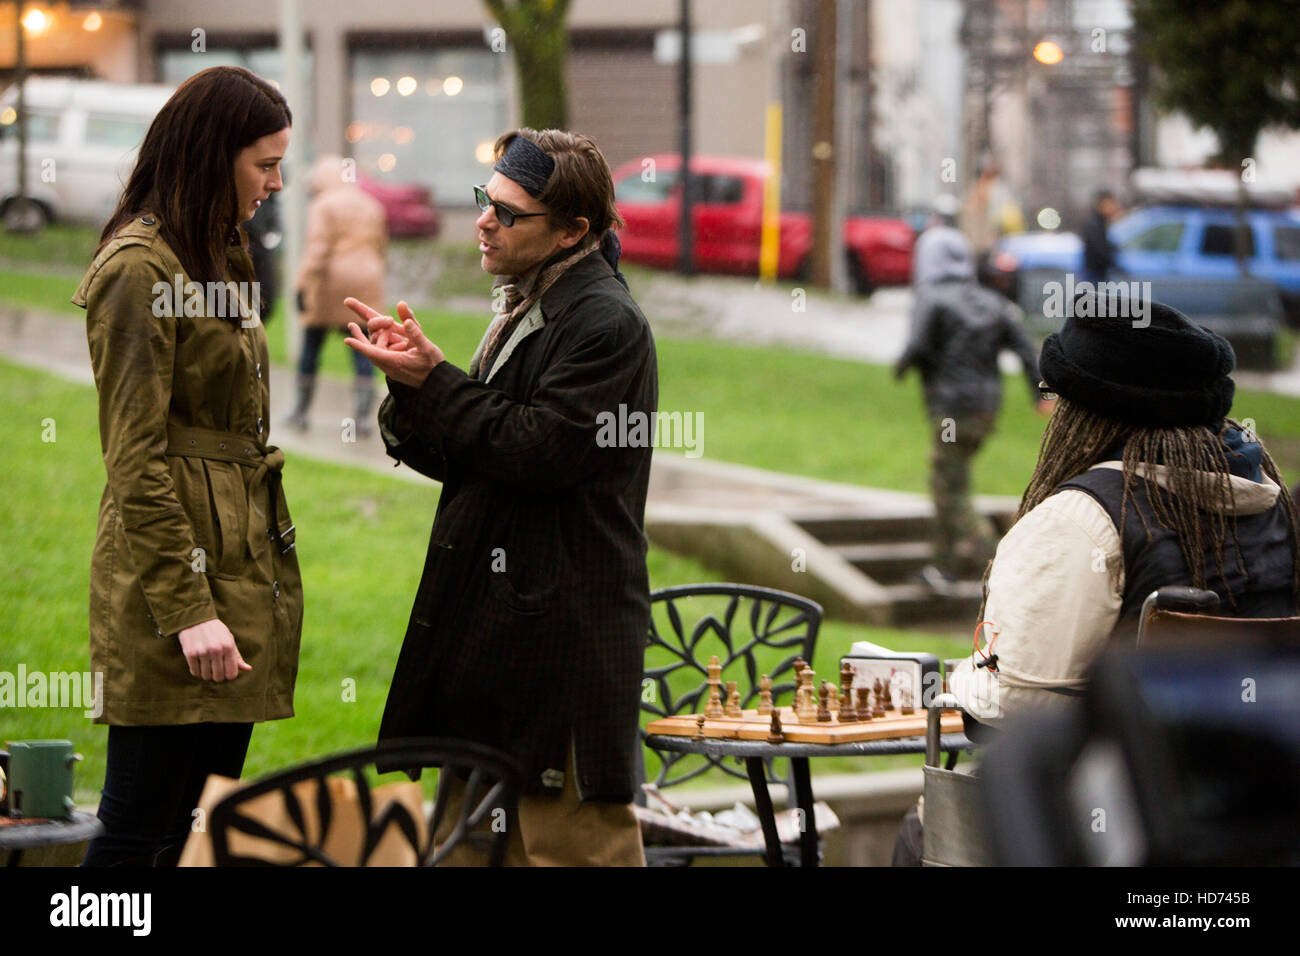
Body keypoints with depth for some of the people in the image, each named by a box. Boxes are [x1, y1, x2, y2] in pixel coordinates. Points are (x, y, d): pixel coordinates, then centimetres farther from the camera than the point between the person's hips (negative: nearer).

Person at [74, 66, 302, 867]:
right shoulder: (139, 269, -12)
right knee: (139, 830, -5)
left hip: (244, 564, 9)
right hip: (175, 573, -9)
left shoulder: (219, 258, 18)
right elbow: (135, 464, -15)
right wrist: (187, 610, -18)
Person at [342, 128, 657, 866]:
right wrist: (415, 381, -1)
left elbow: (538, 450, -21)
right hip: (495, 616, 10)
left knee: (571, 838, -5)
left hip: (560, 633, -10)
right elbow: (465, 457, 16)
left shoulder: (606, 323, -14)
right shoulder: (525, 312, 16)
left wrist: (434, 382, -14)